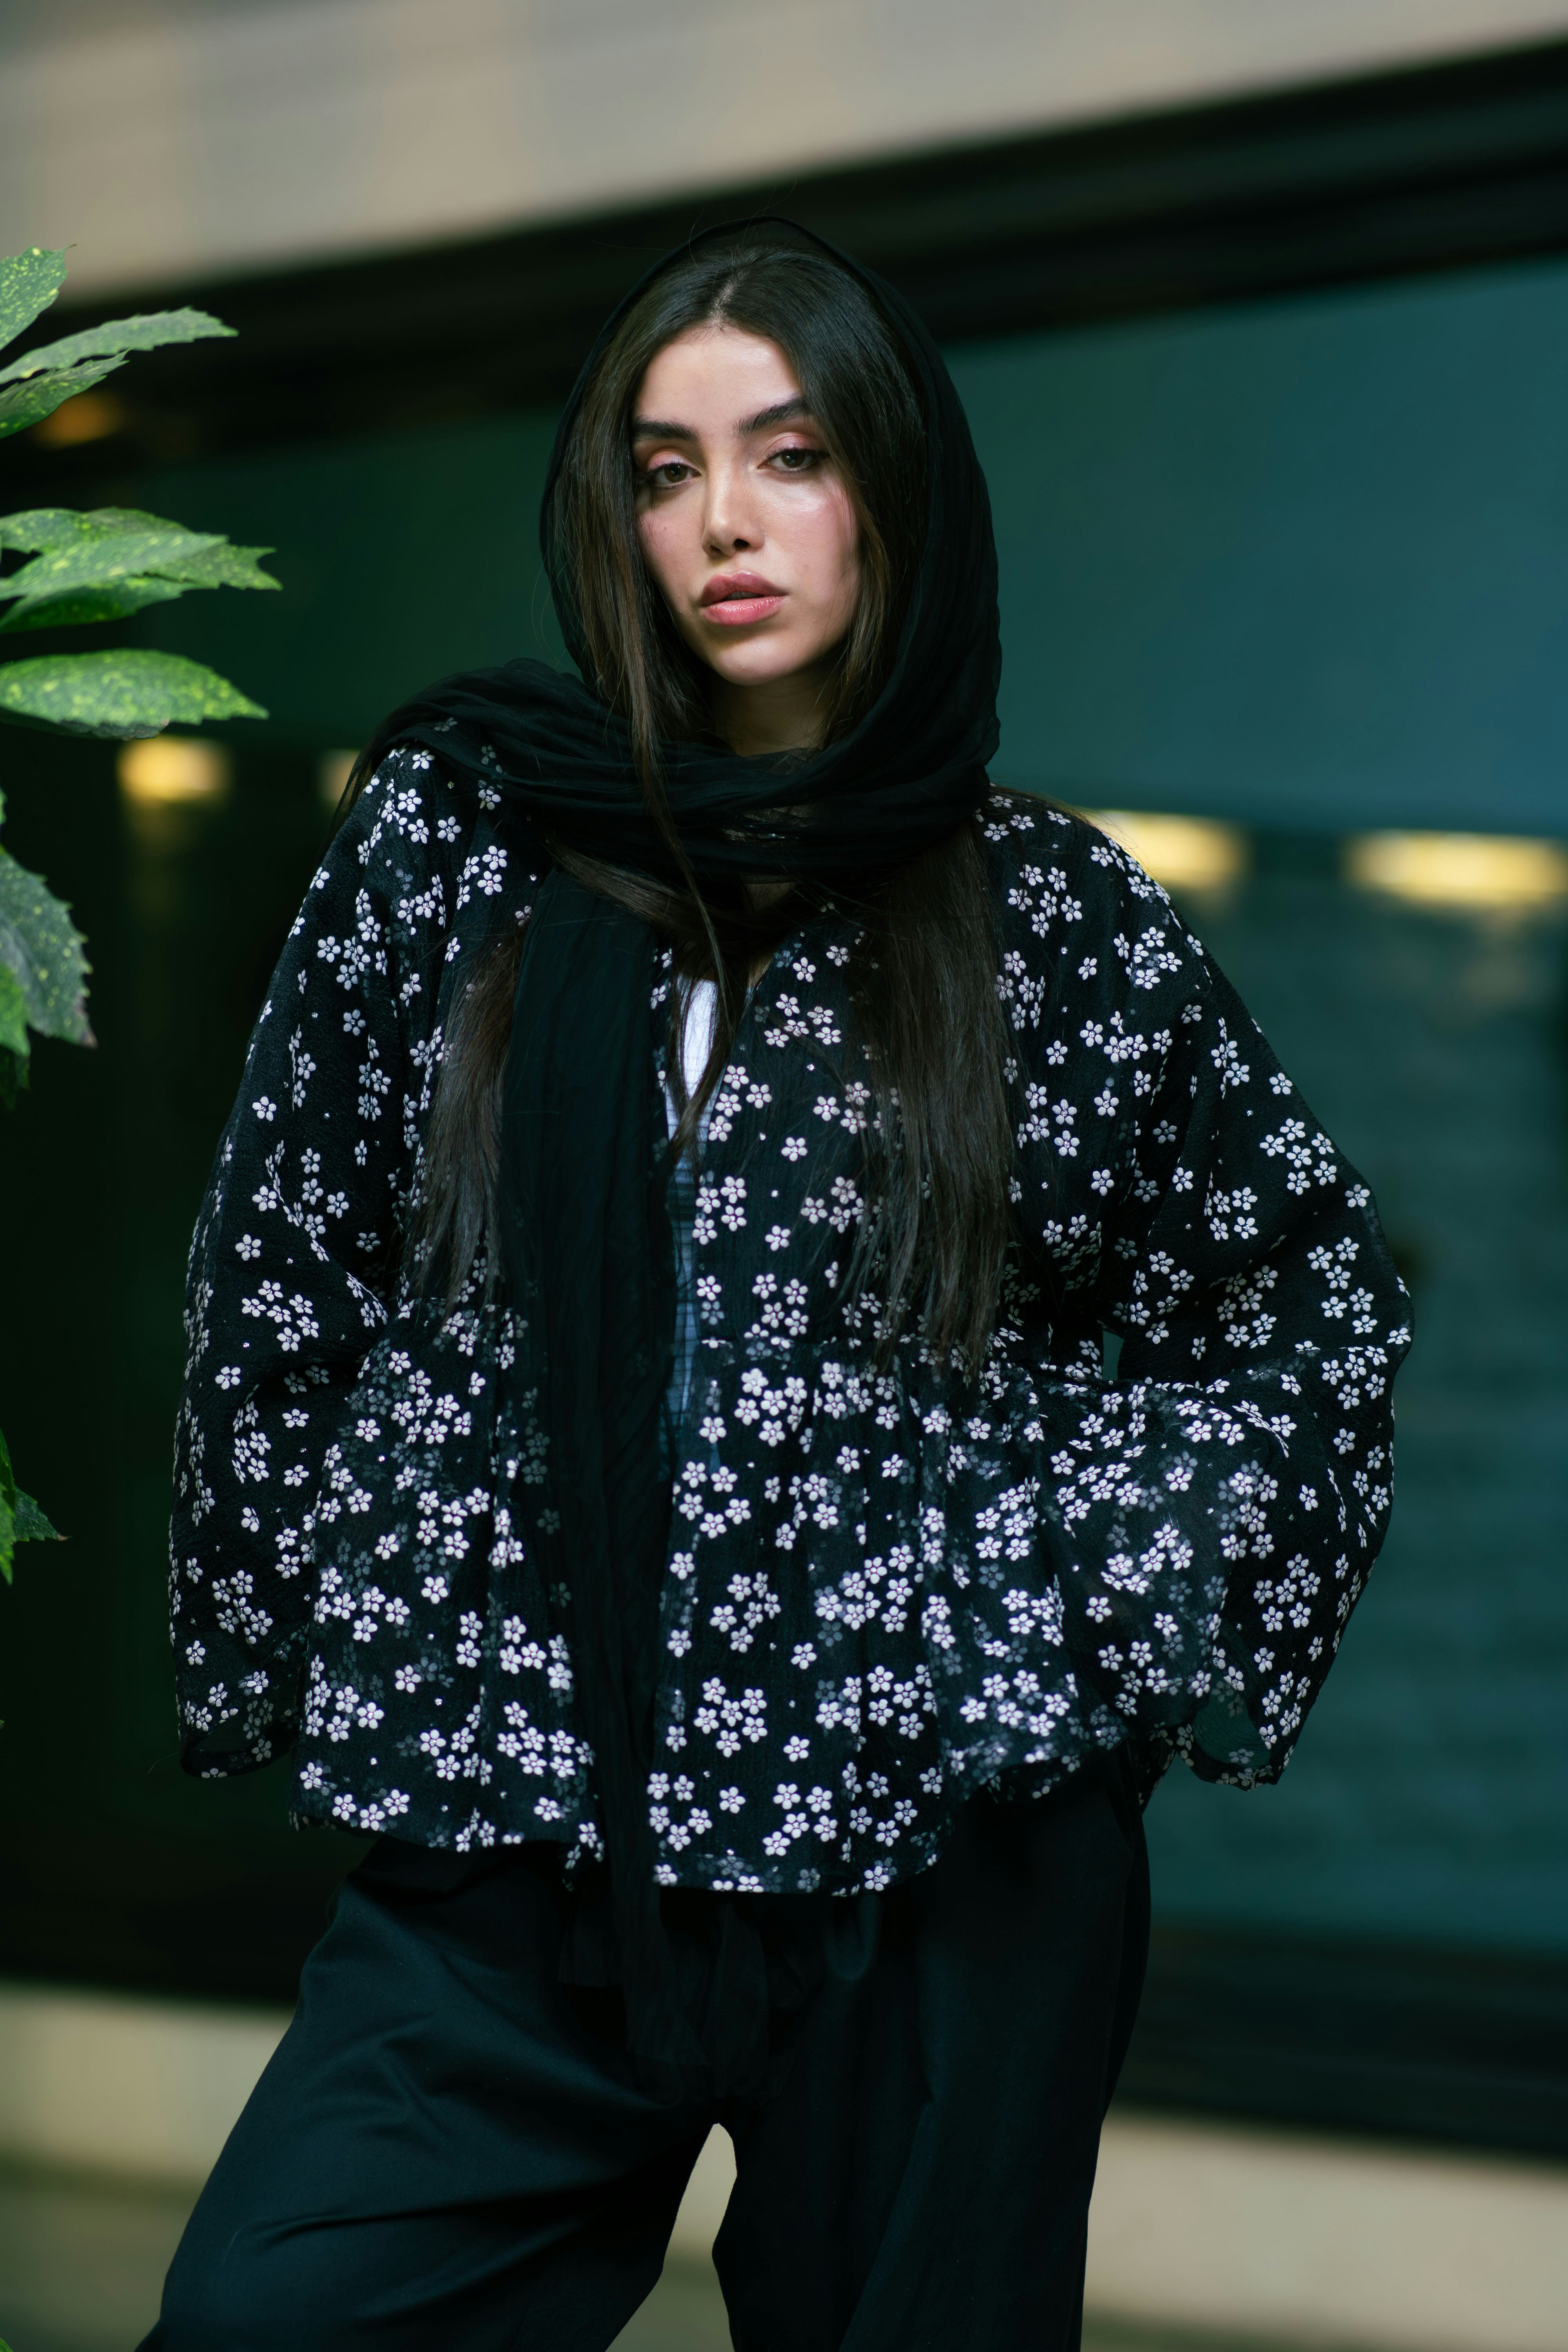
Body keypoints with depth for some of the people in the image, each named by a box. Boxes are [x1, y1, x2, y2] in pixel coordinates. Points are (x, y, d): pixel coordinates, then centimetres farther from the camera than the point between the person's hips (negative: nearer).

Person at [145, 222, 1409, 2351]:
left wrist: (1117, 1601, 3)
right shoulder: (462, 824, 6)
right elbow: (282, 1271, 11)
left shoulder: (1047, 913, 4)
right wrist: (276, 1658, 9)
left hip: (945, 1872, -1)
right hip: (516, 1833, 1)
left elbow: (1314, 1293, 15)